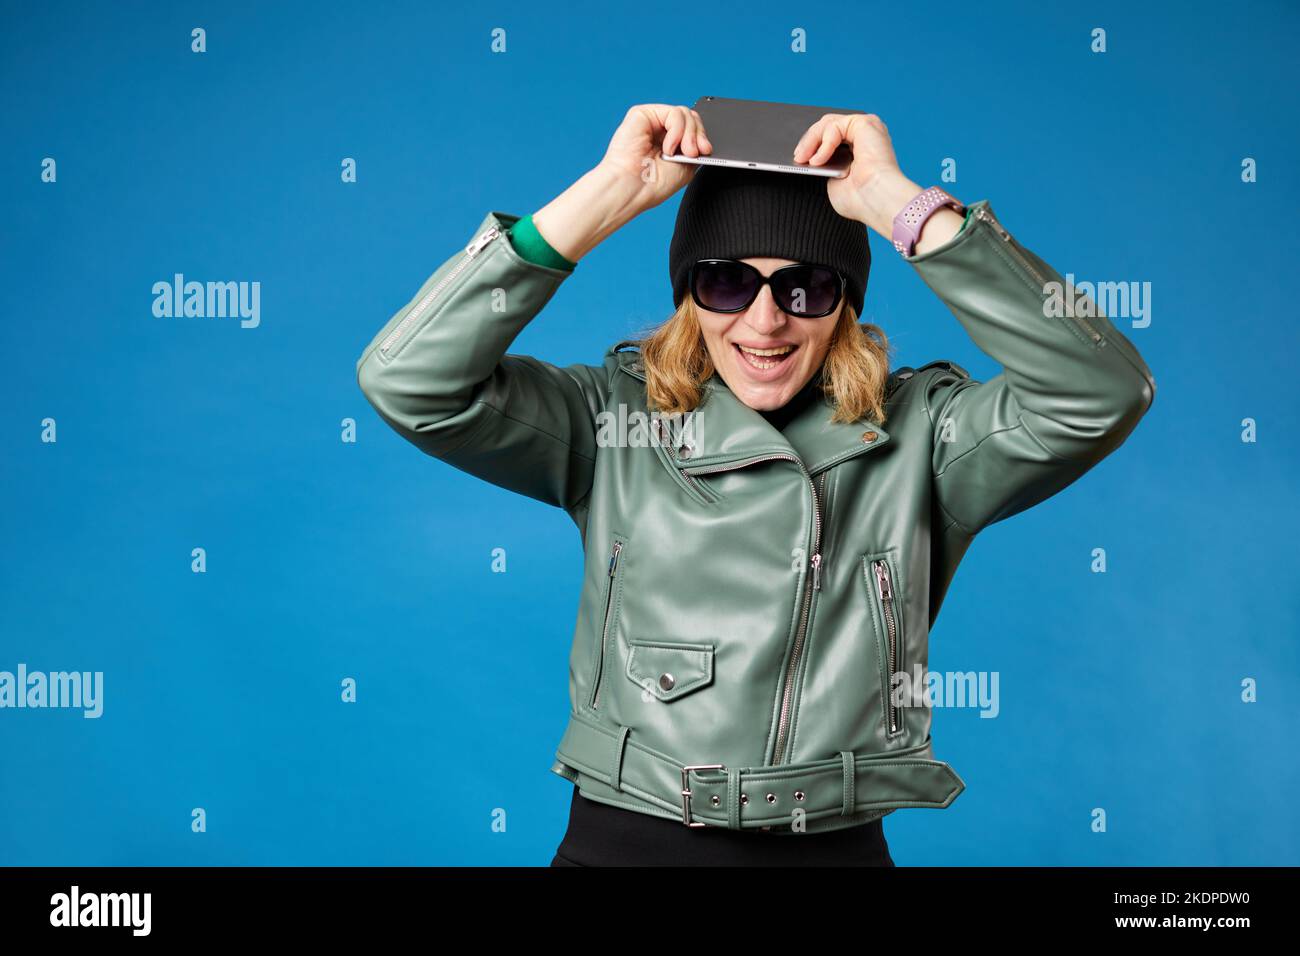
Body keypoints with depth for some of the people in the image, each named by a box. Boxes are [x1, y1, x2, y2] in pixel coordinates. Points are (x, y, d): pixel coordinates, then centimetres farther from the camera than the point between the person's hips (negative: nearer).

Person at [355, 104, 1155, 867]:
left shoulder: (920, 436, 2)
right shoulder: (615, 424, 2)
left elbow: (1103, 393, -12)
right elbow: (408, 380, -8)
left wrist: (905, 206, -14)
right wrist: (611, 193, -11)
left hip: (840, 845, 1)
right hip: (621, 840, -1)